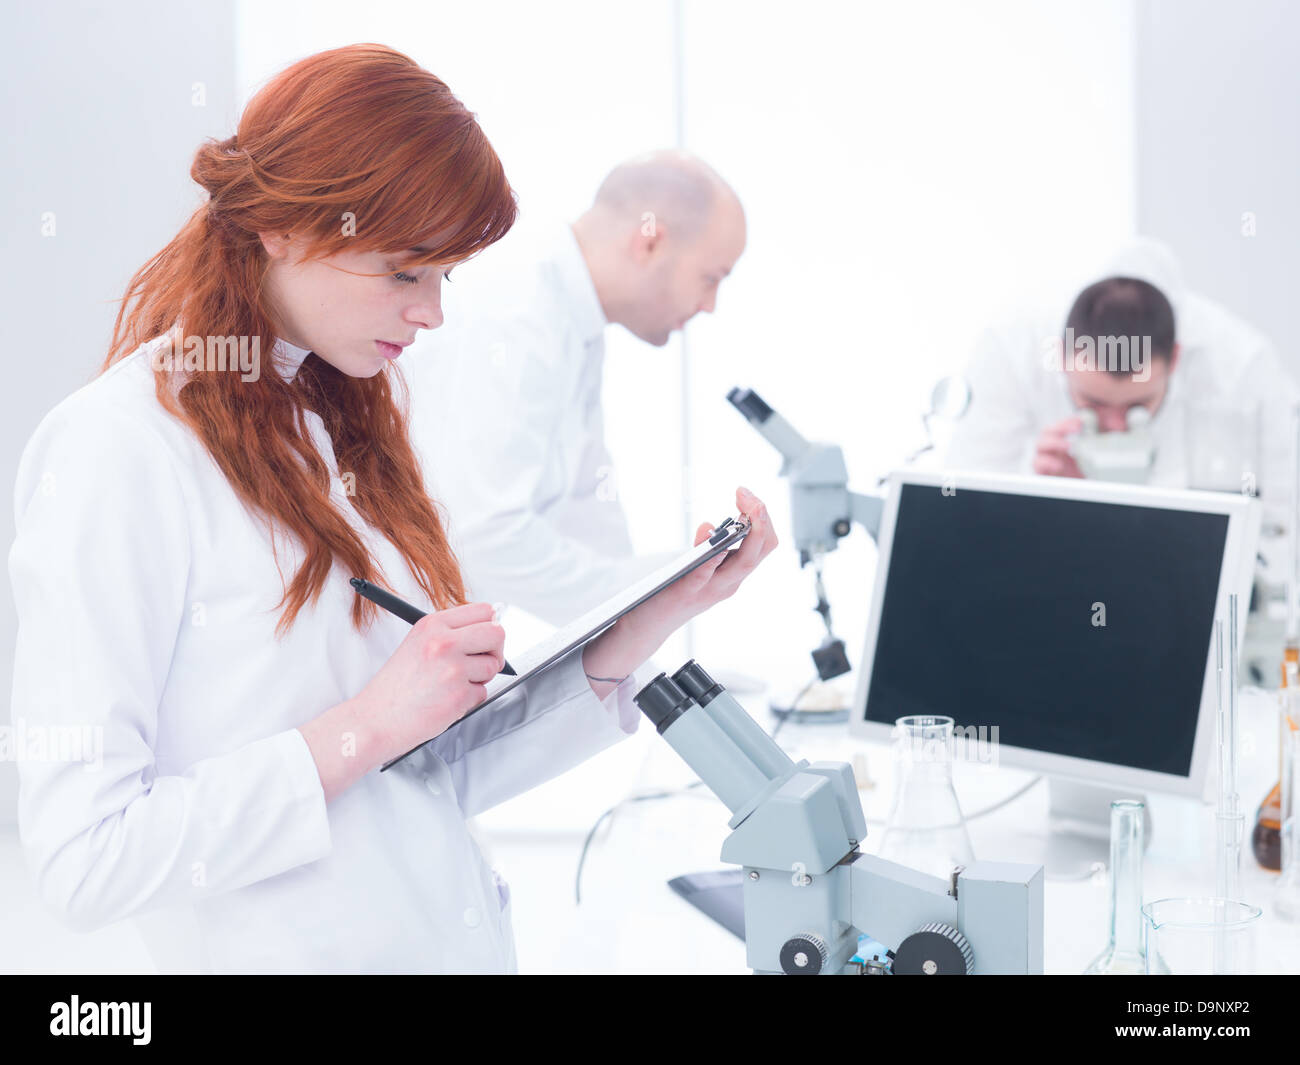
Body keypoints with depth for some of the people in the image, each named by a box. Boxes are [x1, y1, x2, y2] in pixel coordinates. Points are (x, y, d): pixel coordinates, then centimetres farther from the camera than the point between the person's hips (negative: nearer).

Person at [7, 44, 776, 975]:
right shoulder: (114, 452, -16)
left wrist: (647, 623, -6)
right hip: (285, 951, -7)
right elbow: (82, 859, -21)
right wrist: (370, 726, -22)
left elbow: (444, 774, 3)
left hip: (465, 938, 7)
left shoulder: (342, 420, 6)